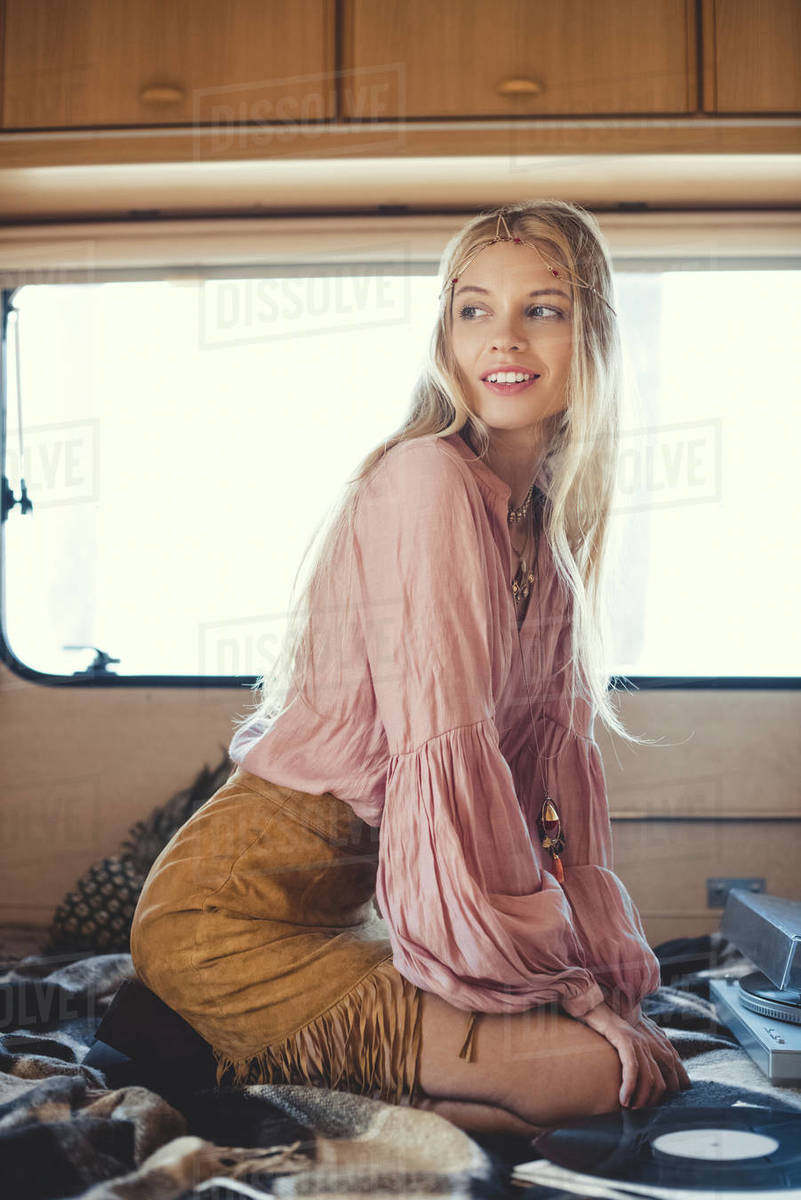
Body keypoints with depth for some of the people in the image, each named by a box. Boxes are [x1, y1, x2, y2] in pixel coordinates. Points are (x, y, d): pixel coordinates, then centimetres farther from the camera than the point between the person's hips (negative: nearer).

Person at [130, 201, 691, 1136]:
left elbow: (555, 747, 9)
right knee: (592, 1072, -18)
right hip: (233, 906, -9)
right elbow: (445, 744, -21)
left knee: (648, 1044, 7)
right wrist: (549, 971, -14)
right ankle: (274, 1064, -1)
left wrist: (605, 957, 4)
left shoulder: (551, 521, 11)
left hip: (353, 895, 9)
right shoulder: (429, 479, -16)